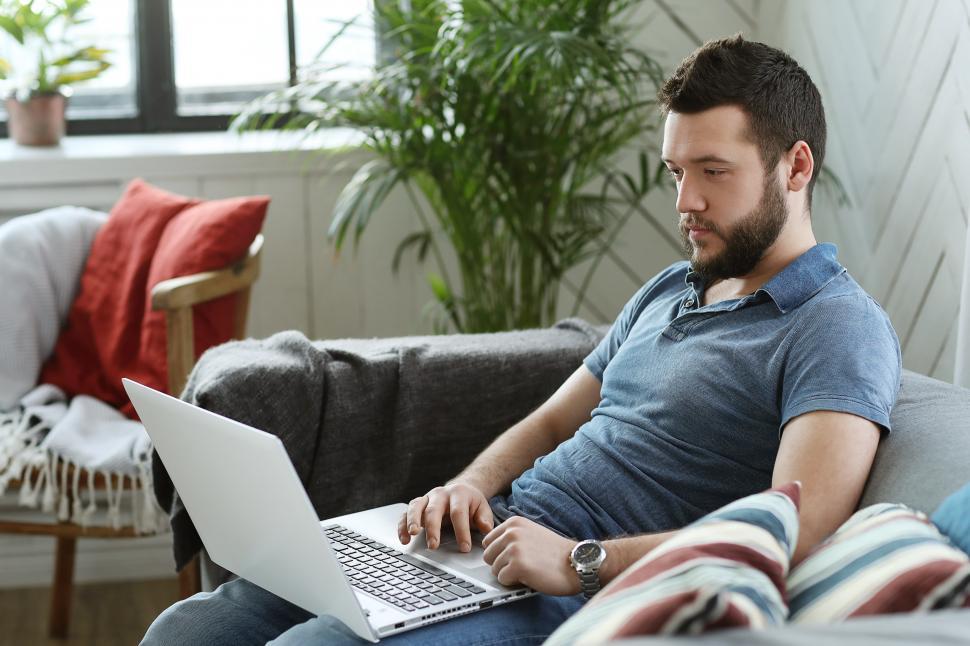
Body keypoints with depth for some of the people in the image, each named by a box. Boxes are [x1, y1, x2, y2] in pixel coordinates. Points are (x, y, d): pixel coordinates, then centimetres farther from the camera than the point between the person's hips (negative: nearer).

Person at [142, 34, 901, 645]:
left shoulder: (840, 329, -8)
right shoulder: (668, 291, 21)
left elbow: (795, 532, -23)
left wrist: (581, 562, -24)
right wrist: (470, 485, 1)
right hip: (486, 536, 8)